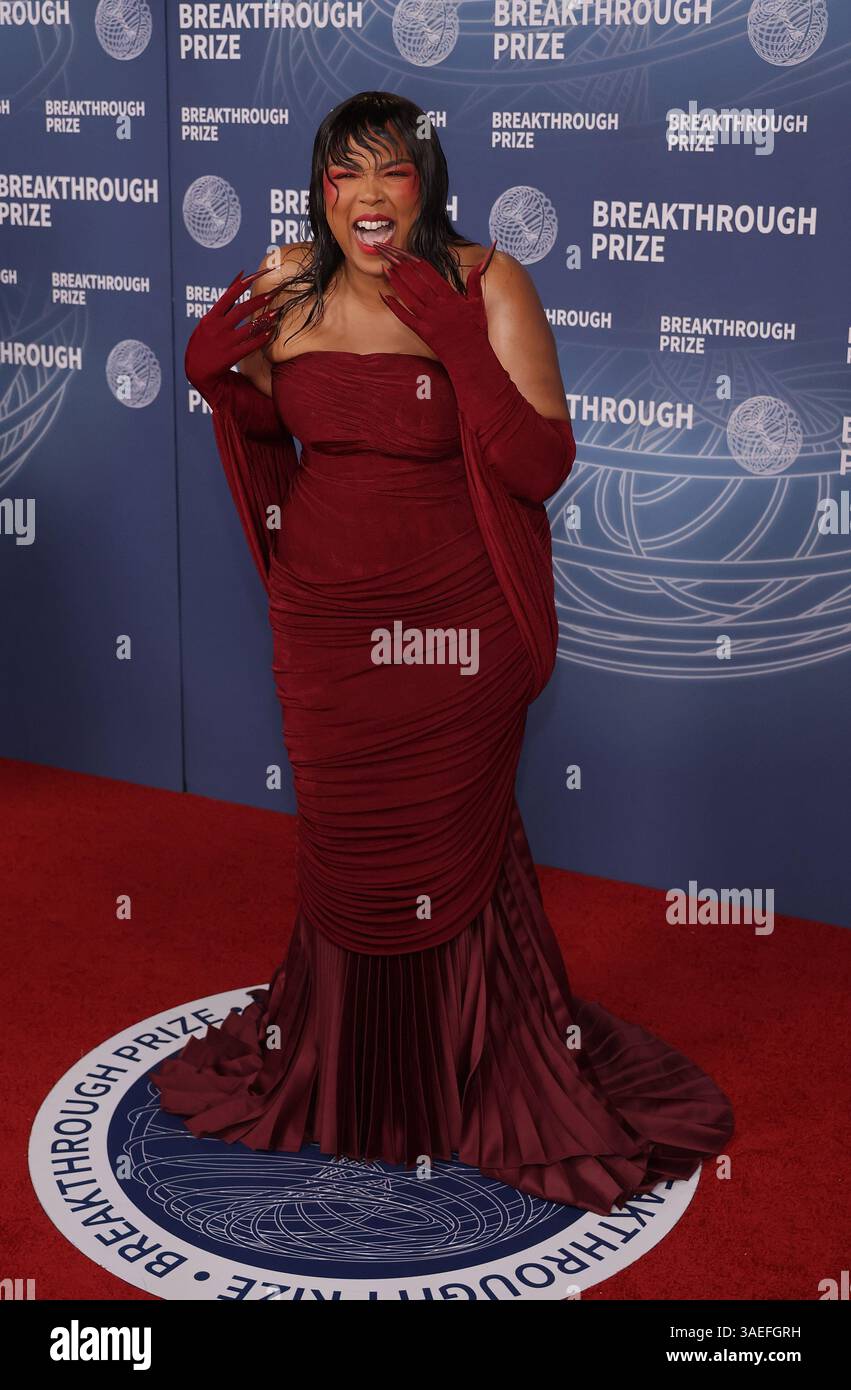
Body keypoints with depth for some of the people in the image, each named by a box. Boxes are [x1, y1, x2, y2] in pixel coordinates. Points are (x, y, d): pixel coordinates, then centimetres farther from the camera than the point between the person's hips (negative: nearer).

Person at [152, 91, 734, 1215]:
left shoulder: (488, 286, -14)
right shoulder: (288, 288, -2)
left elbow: (542, 467, -20)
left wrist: (454, 340, -27)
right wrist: (218, 374, -6)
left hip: (453, 622, -4)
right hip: (327, 618, 4)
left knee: (454, 845, 8)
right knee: (345, 846, 18)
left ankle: (499, 1081, 31)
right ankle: (335, 1071, 41)